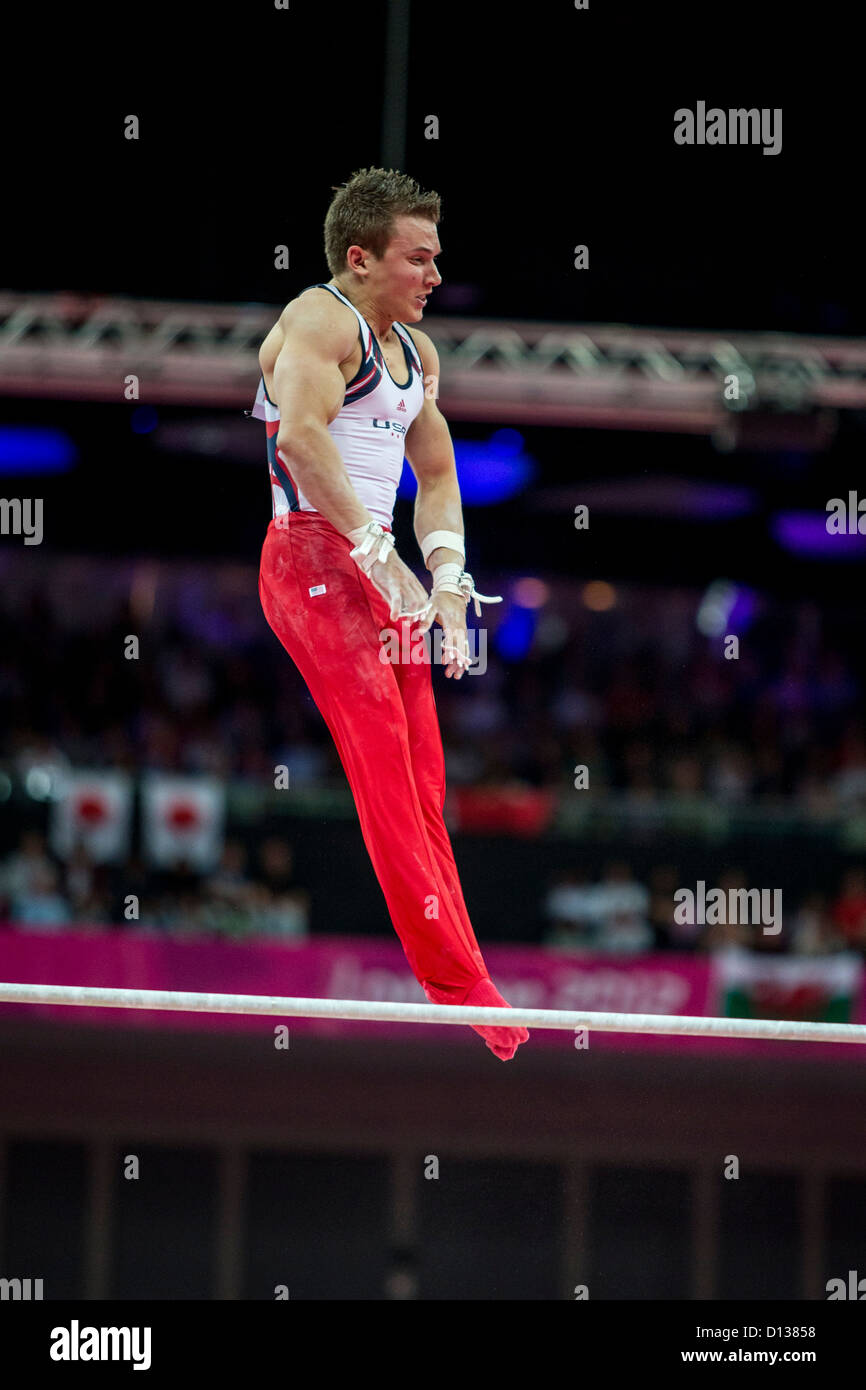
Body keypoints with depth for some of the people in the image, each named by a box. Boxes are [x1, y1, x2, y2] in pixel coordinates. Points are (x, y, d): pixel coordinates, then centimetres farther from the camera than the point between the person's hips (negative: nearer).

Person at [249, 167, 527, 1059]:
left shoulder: (416, 351, 20)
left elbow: (435, 475, 26)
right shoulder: (319, 320, -9)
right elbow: (302, 432, -25)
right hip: (312, 558, -9)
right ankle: (453, 980, -21)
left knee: (421, 785, 7)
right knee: (383, 768, -16)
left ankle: (461, 988, 8)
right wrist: (376, 549, -29)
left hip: (375, 566, 9)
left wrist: (446, 575, 10)